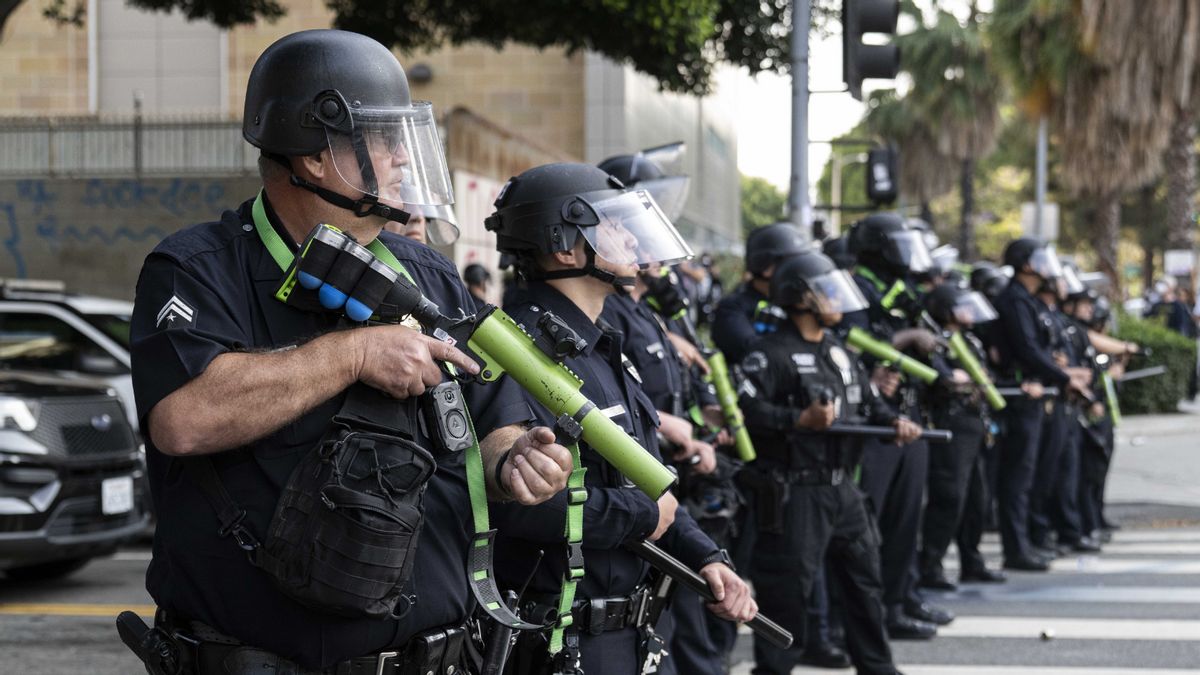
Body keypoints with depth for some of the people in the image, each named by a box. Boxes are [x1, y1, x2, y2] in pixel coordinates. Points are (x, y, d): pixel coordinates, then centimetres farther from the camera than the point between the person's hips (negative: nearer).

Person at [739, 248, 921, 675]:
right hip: (795, 492, -9)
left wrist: (893, 422, 3)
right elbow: (745, 408, -23)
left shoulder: (838, 351, 16)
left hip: (843, 488, 9)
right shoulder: (773, 354, -12)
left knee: (864, 578, 16)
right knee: (787, 587, -5)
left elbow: (869, 403, 22)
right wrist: (800, 420, -28)